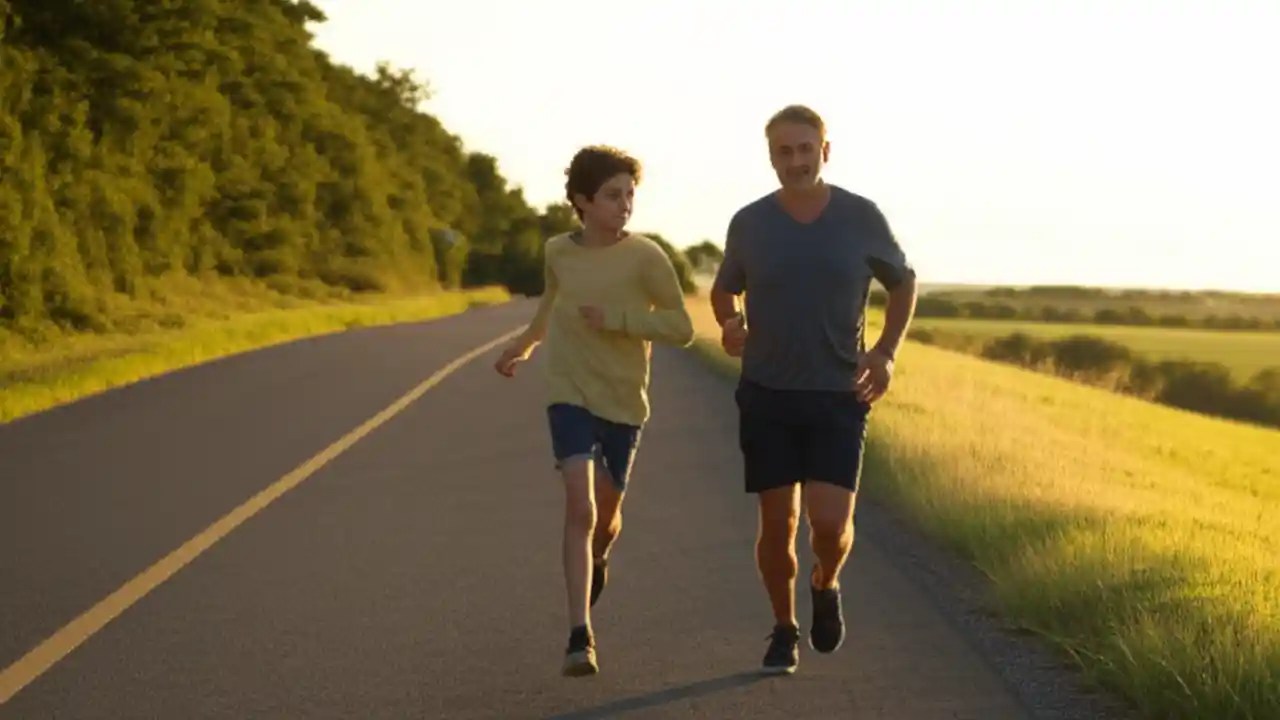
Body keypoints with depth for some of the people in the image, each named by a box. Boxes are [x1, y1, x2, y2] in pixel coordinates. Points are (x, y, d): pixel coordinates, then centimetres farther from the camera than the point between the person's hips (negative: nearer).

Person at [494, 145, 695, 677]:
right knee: (580, 506, -19)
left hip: (624, 401, 0)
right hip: (570, 395, 0)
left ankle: (597, 559, 55)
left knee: (606, 513, 17)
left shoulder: (646, 257, -12)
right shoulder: (558, 252, -3)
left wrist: (618, 318, -22)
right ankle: (580, 637, -22)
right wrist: (525, 344, 32)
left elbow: (681, 329, -11)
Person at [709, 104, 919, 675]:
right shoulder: (749, 223, -3)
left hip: (839, 396, -1)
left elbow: (902, 284, 11)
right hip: (767, 396, 1)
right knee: (777, 523, 3)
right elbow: (724, 289, 15)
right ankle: (784, 631, 22)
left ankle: (826, 587, 21)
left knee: (830, 521, -12)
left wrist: (887, 351, -2)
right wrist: (730, 322, -7)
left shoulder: (861, 218, -5)